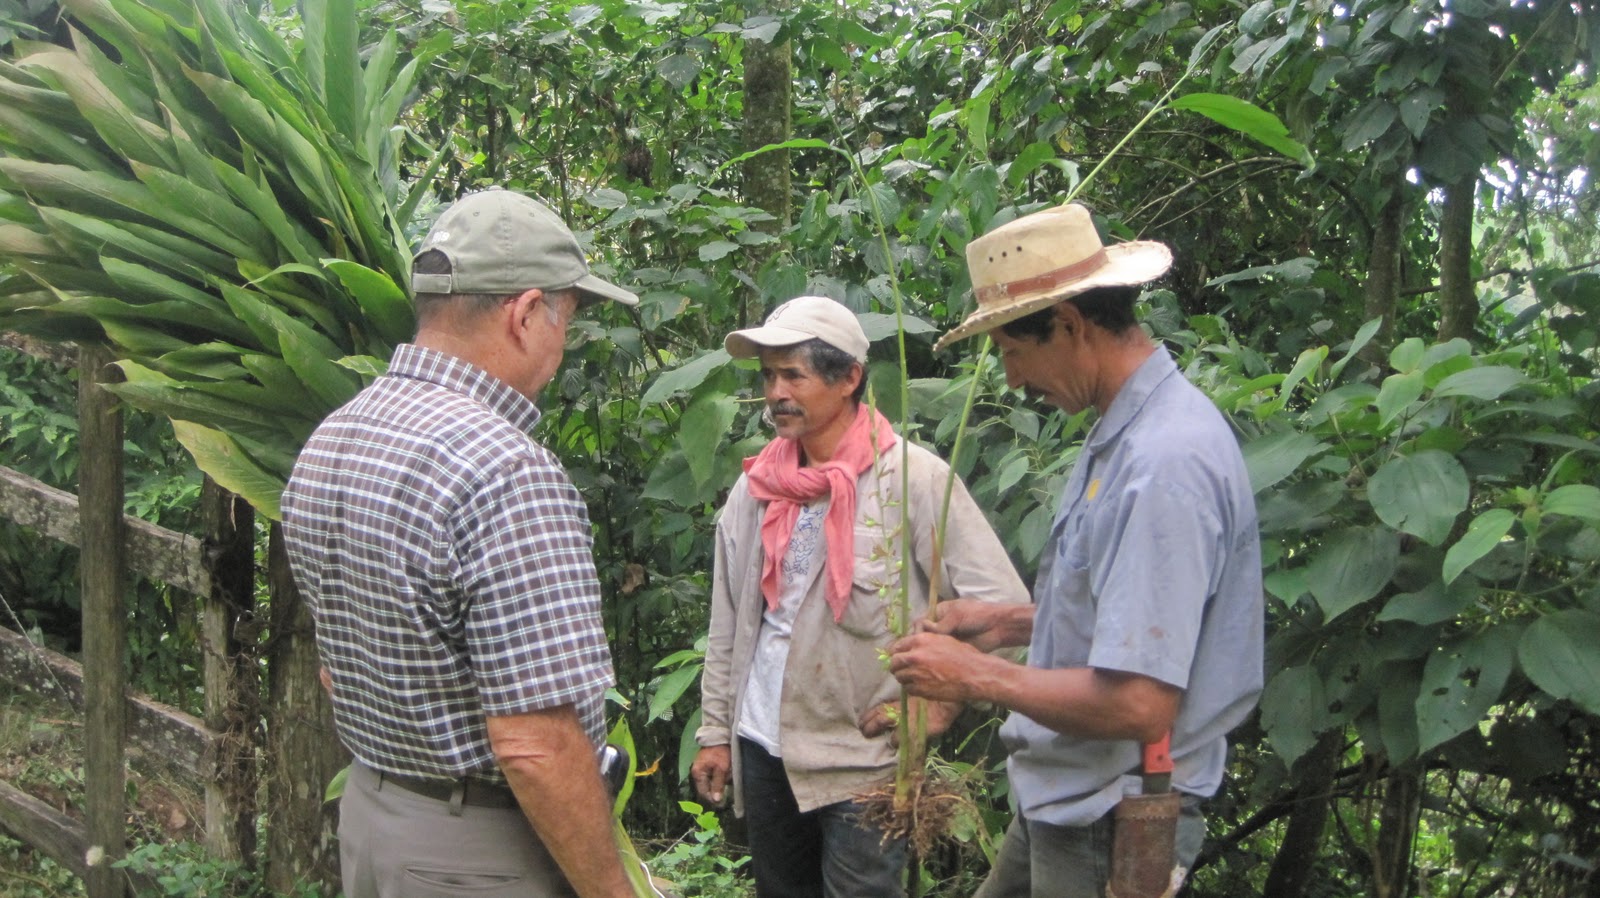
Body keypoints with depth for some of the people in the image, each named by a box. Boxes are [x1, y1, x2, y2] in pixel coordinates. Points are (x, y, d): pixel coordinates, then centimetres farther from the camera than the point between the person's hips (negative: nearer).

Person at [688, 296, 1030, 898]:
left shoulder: (913, 477, -12)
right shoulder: (756, 486, 5)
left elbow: (1002, 604, -14)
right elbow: (727, 623, 11)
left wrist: (940, 703, -14)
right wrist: (715, 730, 9)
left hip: (863, 755, -5)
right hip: (761, 745, 6)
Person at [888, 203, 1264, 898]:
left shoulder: (1162, 465, -26)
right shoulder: (1124, 431, 6)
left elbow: (1137, 706, -29)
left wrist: (976, 677, -18)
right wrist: (1012, 623, 9)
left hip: (1111, 822, -9)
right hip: (1064, 799, 9)